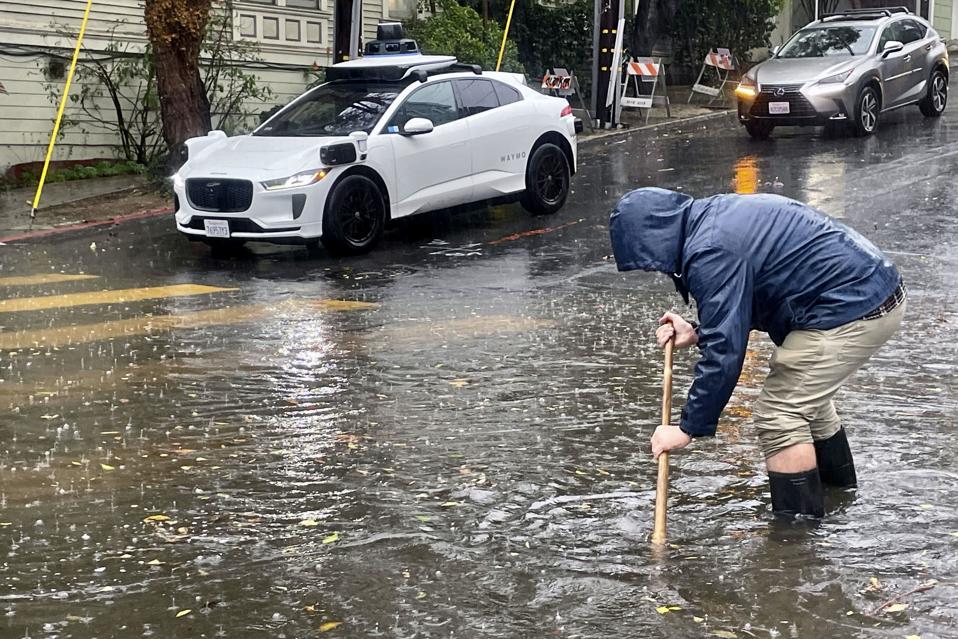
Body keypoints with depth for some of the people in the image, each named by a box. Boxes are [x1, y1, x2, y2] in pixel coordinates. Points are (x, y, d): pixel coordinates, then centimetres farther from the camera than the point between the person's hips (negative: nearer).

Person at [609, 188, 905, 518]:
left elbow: (725, 352, -21)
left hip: (853, 312, -11)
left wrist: (689, 428, -13)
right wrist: (698, 333, 12)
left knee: (778, 416, -6)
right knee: (803, 395, 28)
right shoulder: (716, 214, 11)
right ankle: (838, 487, 48)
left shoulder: (711, 252, -21)